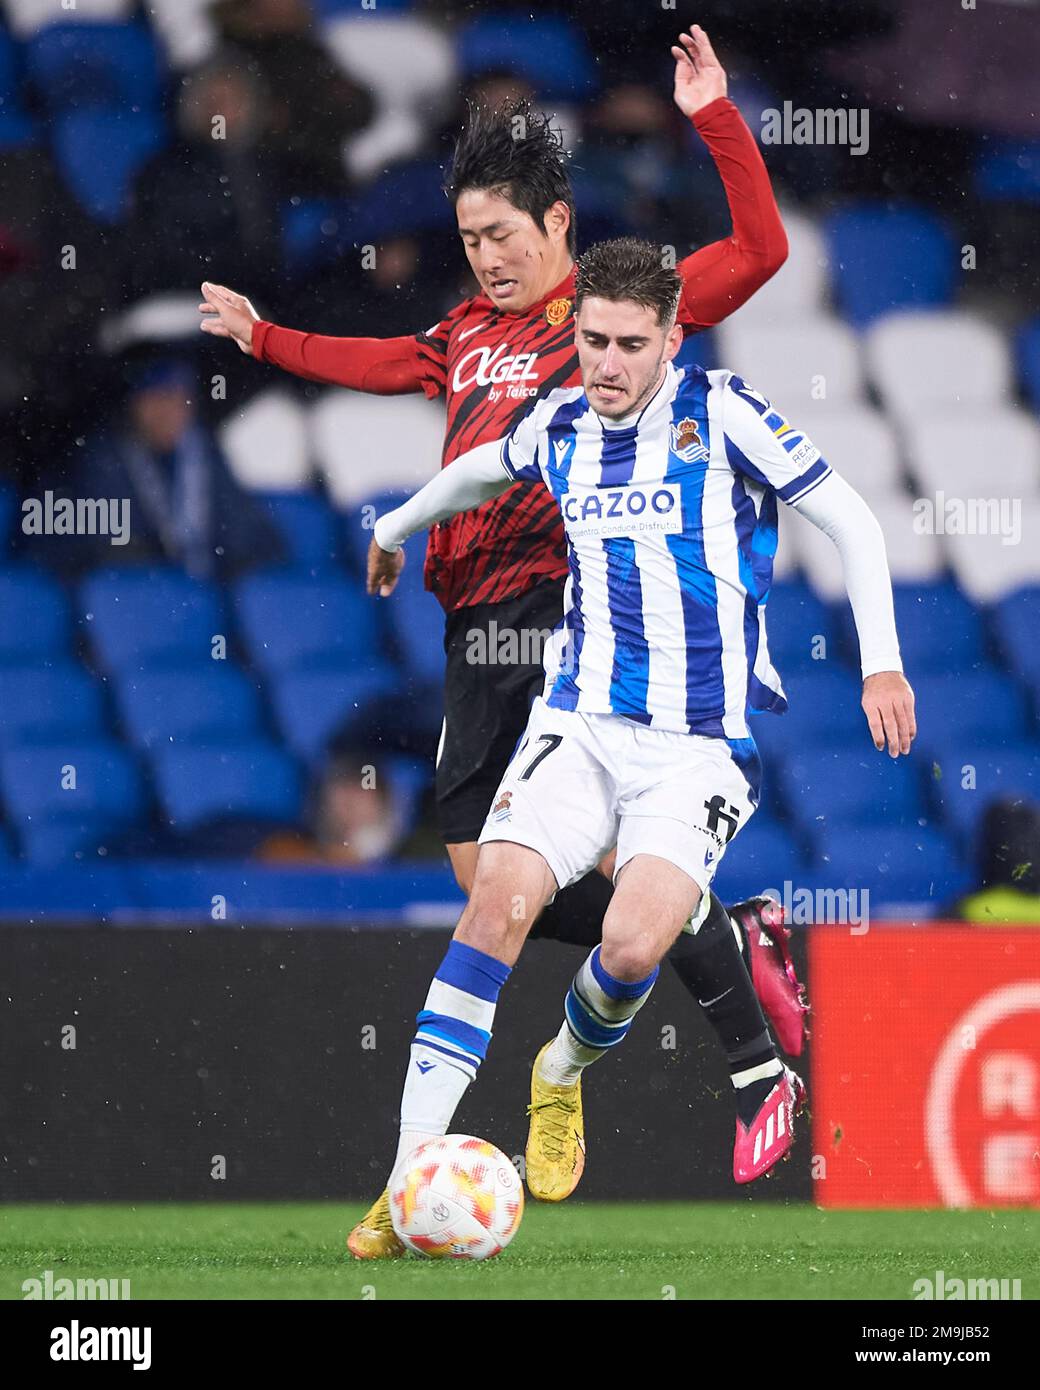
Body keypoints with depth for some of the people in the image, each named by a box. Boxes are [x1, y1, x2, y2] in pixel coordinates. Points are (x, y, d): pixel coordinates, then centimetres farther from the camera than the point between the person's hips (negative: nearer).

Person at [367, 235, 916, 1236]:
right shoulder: (558, 428, 9)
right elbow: (481, 471, 34)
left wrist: (881, 662, -6)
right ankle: (414, 1162, -25)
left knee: (633, 945, -24)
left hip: (701, 747, -3)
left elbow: (851, 522, 1)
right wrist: (397, 527, 49)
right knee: (500, 892, -23)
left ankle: (563, 1074, 13)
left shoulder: (722, 414, -5)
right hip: (580, 726, 3)